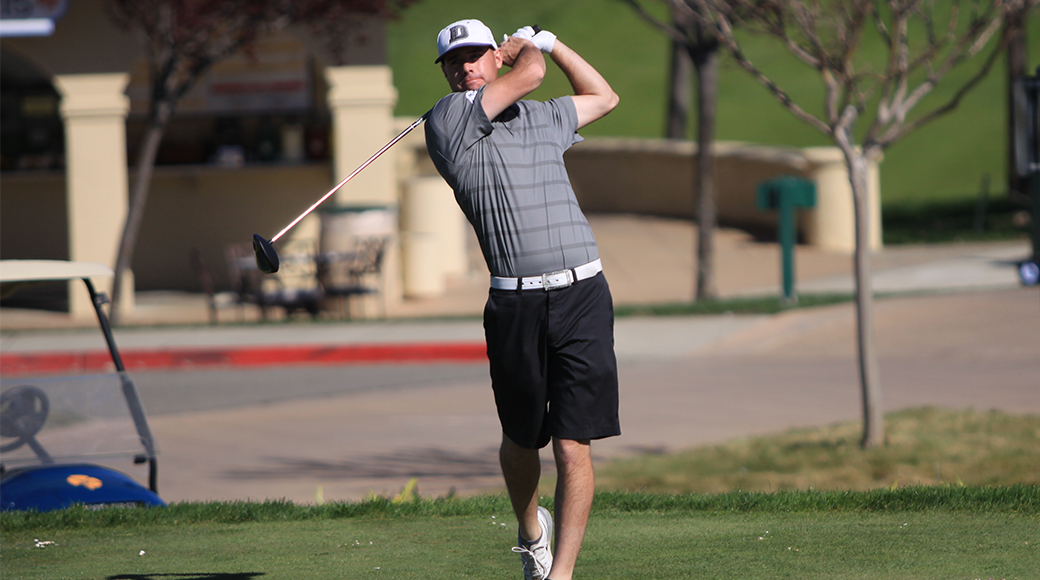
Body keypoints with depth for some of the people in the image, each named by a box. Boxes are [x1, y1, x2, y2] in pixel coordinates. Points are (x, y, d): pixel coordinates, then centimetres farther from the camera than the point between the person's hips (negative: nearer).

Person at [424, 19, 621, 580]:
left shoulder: (542, 119, 17)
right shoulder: (447, 120, 0)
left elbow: (603, 97, 37)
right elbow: (529, 70, -7)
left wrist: (545, 40, 31)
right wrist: (526, 51, 15)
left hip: (582, 296, 2)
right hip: (514, 303, -2)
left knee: (572, 445, -8)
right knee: (520, 441, 13)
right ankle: (530, 530, 42)